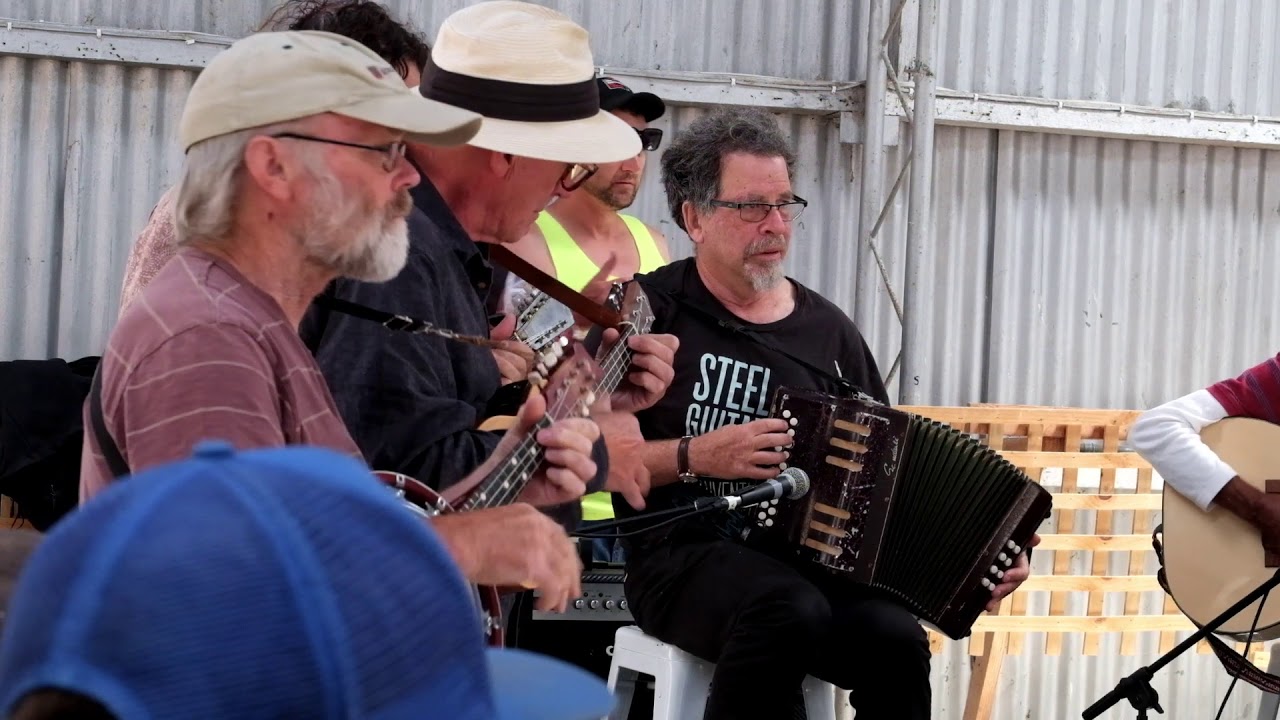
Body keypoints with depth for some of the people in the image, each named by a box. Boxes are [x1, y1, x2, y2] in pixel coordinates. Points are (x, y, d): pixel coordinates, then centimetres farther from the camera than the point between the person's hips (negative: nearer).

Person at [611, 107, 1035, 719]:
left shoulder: (827, 331, 15)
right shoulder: (648, 311, 1)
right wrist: (694, 456, -15)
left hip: (809, 564, 4)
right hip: (682, 559, -4)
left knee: (897, 642, -26)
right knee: (791, 609, -36)